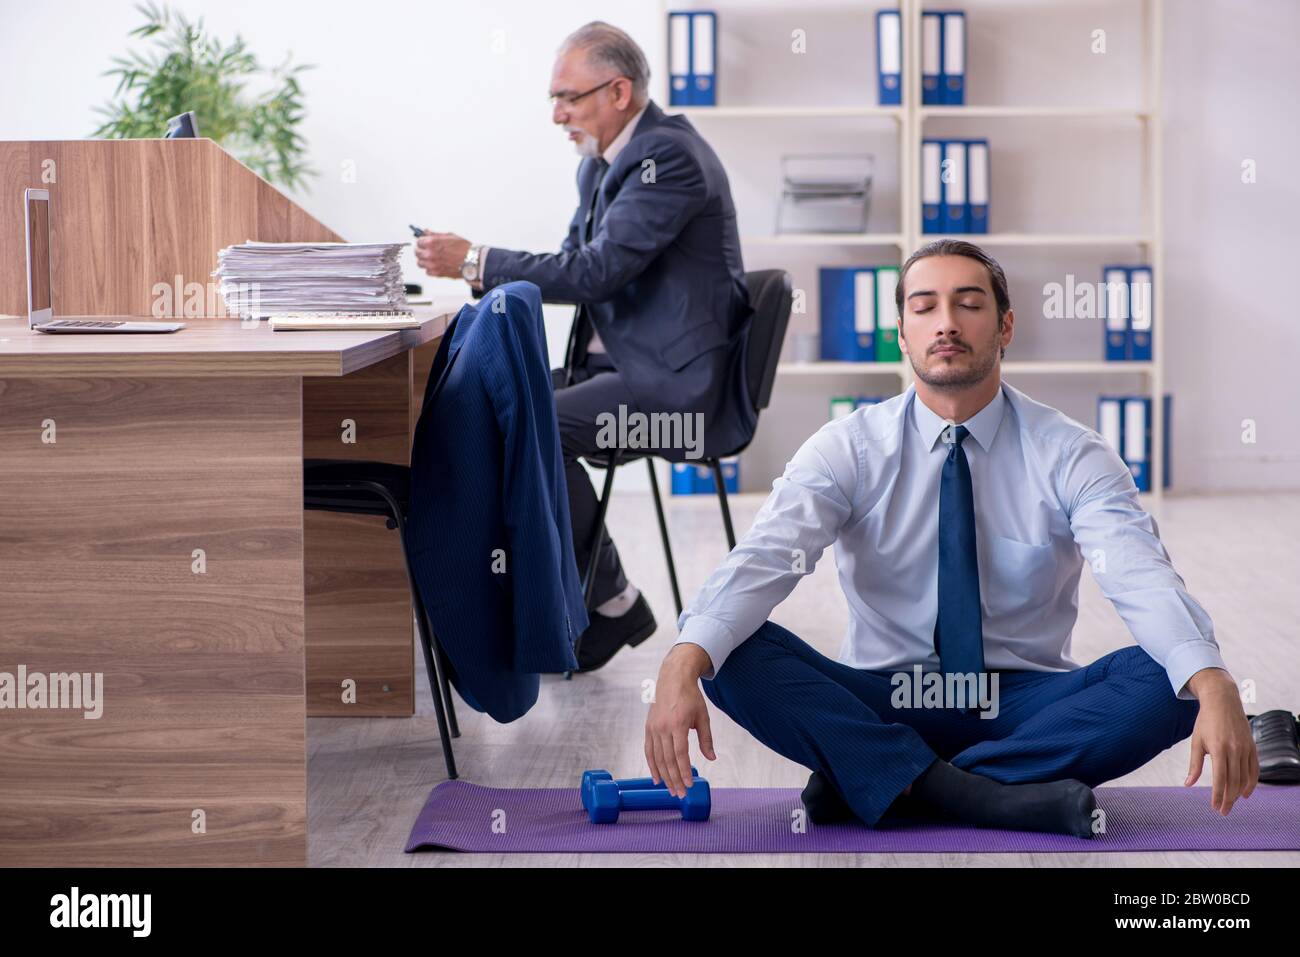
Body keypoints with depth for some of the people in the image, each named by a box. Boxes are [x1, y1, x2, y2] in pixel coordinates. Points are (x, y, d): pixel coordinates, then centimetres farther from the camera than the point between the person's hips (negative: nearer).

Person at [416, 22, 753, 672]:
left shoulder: (668, 154, -16)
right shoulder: (601, 163, 14)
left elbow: (596, 270, -24)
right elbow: (574, 261, 18)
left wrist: (477, 262, -19)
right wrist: (487, 274, -1)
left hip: (674, 381, -10)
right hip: (618, 365, 10)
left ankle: (612, 602, -9)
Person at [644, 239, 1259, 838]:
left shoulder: (1070, 455, -3)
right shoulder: (849, 449, -1)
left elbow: (1142, 579, -19)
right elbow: (763, 558, -17)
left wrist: (1213, 685, -40)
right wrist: (683, 662, -38)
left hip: (1025, 709, 0)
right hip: (882, 703, 0)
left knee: (1169, 677, -28)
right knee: (736, 655, -24)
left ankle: (873, 785, -28)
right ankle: (984, 796, -33)